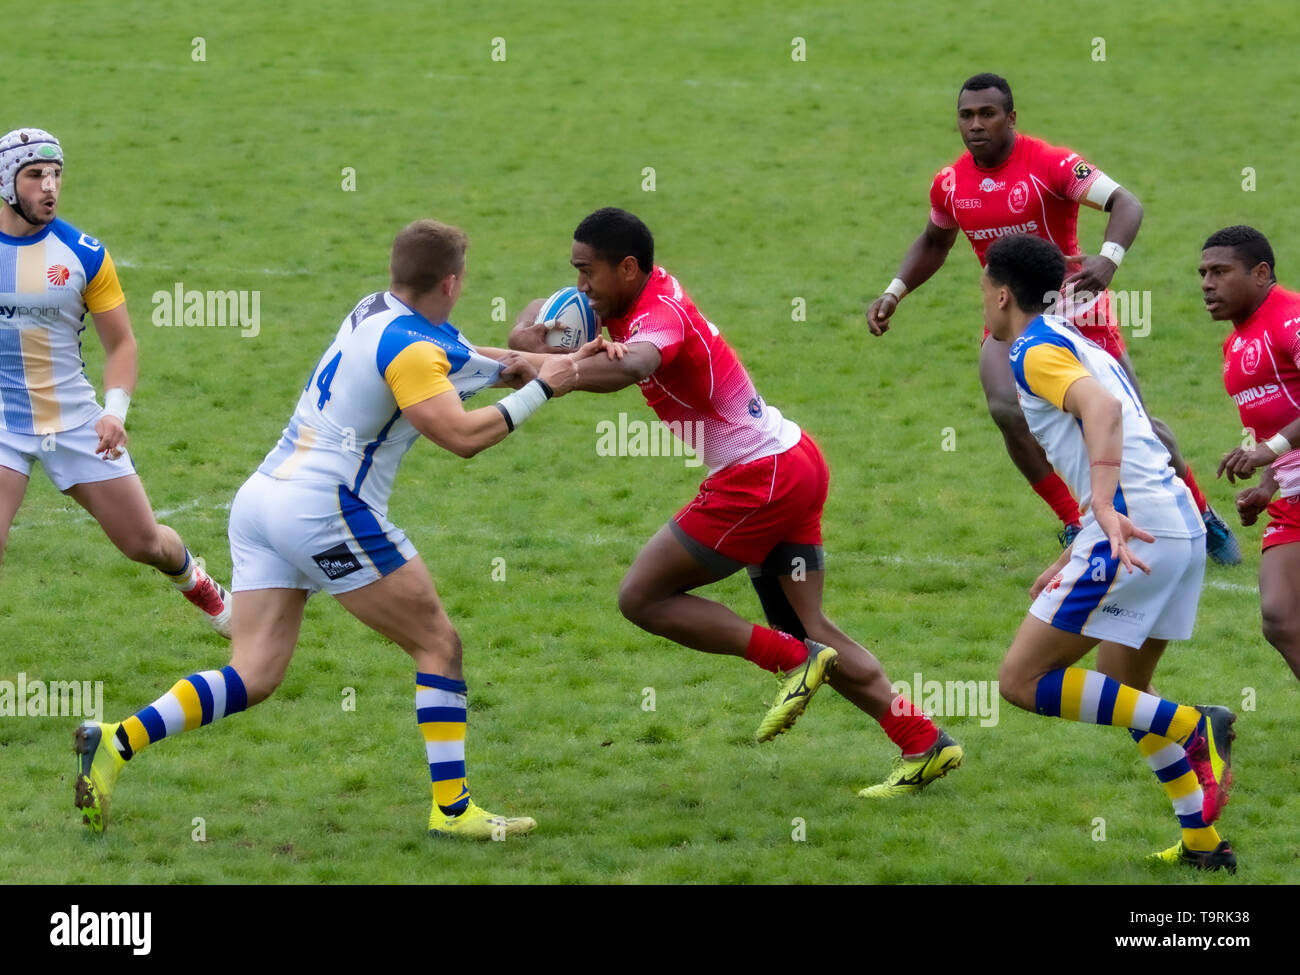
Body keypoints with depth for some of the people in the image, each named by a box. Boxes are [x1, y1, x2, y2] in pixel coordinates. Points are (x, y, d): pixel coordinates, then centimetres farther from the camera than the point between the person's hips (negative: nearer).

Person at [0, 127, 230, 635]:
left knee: (145, 541, 10)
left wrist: (115, 409, -13)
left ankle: (200, 587, 43)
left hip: (74, 421, 1)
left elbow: (121, 343, 2)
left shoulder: (83, 254, -7)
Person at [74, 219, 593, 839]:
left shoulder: (377, 313, 15)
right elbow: (463, 437, -20)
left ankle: (116, 743, -14)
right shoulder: (409, 349, -12)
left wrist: (544, 364, 24)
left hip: (260, 499, 9)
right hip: (325, 509, -9)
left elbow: (459, 360, 29)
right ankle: (452, 810, 1)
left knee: (253, 677, 3)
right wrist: (537, 391, -10)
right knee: (439, 646, 4)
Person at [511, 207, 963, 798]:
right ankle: (925, 744, 7)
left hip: (758, 479, -10)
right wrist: (526, 332, -6)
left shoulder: (660, 316, -20)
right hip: (794, 460, 10)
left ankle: (794, 660, -5)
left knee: (641, 597, -4)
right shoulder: (647, 293, 8)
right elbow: (550, 310, 17)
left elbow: (631, 366, -44)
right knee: (806, 629, 12)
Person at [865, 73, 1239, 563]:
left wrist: (1109, 258, -45)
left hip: (1075, 308, -3)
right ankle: (1074, 526, -9)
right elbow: (934, 242, 20)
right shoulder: (950, 184, -1)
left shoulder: (1050, 164, -18)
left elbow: (1126, 203, -27)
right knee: (1007, 410, -25)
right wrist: (894, 293, 8)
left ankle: (1203, 518, 24)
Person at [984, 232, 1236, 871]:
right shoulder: (1085, 349, 26)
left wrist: (1103, 506, -38)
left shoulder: (1035, 351, -4)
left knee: (1022, 681, -4)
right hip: (1181, 525, 9)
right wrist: (1070, 563, 35)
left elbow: (1102, 409, -24)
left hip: (1136, 530, -9)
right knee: (1125, 691, 22)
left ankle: (1191, 728, -11)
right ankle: (1203, 843, 17)